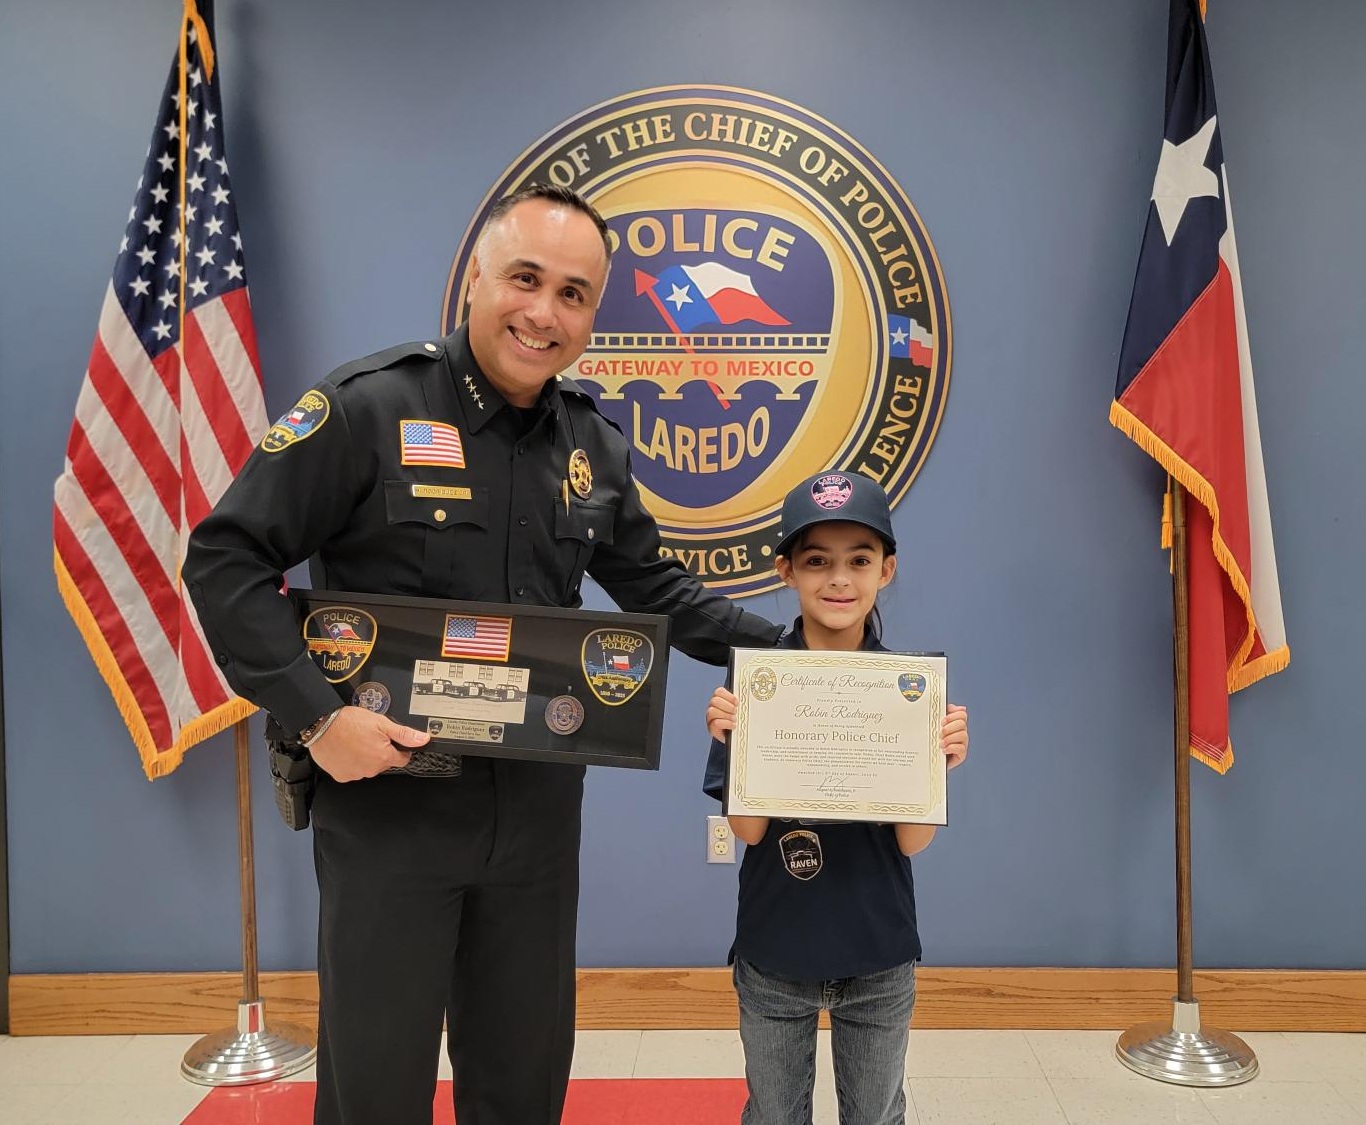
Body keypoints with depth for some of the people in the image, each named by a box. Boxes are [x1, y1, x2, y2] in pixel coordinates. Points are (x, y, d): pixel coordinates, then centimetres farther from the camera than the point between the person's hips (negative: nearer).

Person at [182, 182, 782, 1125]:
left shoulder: (595, 445, 5)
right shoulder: (369, 407, -12)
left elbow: (652, 586, 15)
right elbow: (227, 559, -11)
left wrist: (785, 648, 6)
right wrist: (314, 713, -19)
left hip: (538, 808, 5)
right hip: (386, 801, -4)